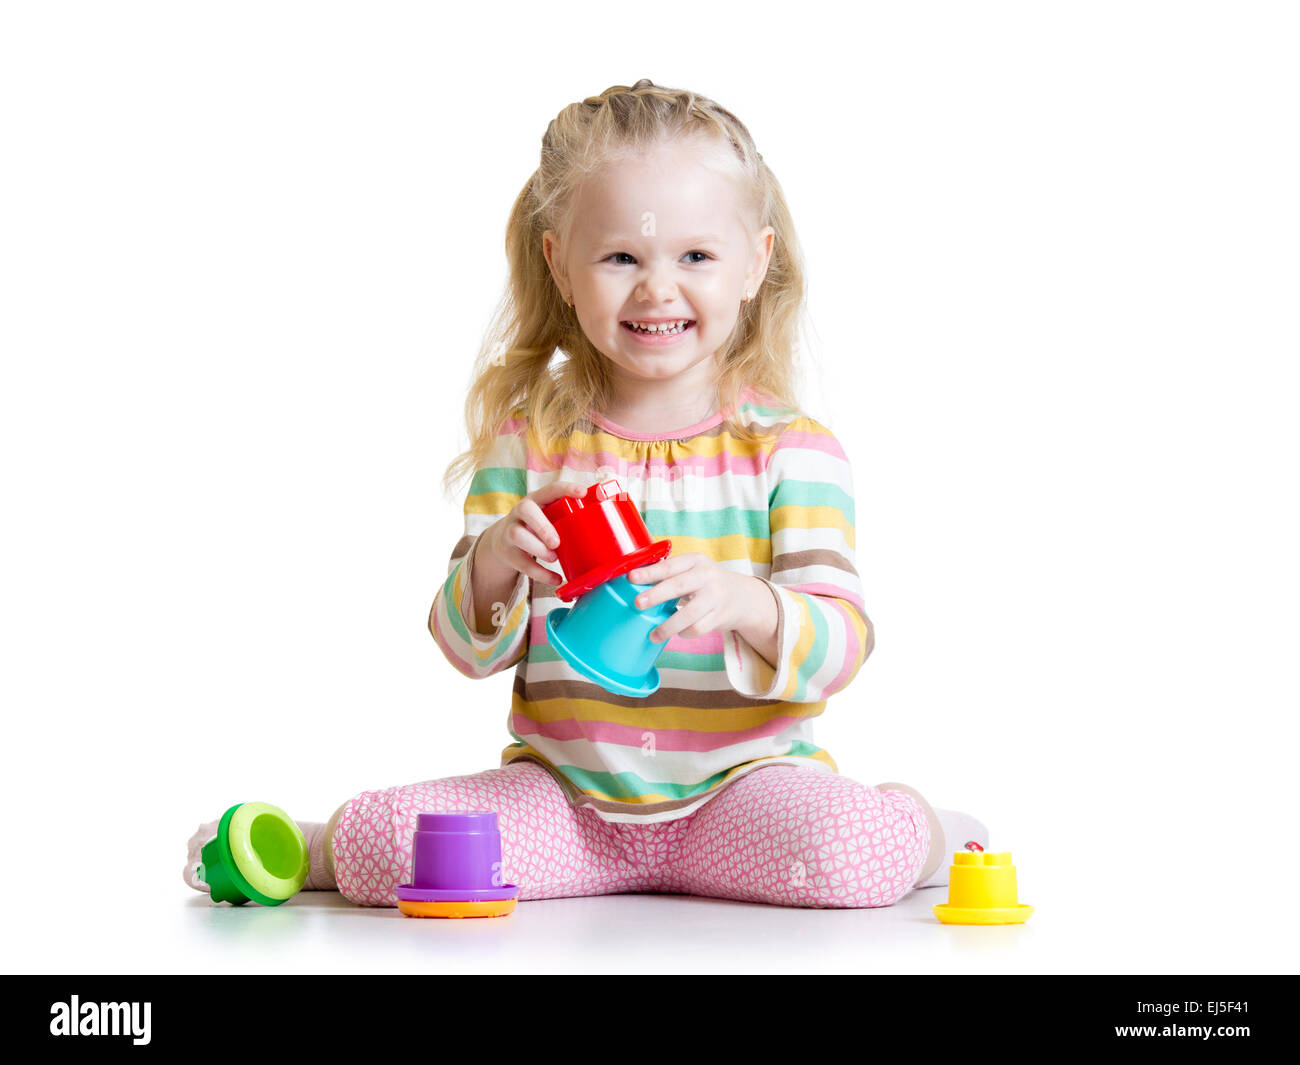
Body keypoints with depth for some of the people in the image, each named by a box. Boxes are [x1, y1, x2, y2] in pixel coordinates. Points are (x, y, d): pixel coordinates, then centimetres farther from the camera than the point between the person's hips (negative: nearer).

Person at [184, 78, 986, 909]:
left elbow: (841, 646, -10)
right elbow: (471, 649, 3)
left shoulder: (791, 450, -4)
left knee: (855, 854, -31)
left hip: (742, 777, -1)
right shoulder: (529, 439, 3)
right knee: (386, 842, -21)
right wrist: (495, 565, -19)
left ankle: (918, 828, 3)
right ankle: (314, 848, 13)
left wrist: (745, 604, -31)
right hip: (563, 787, 2)